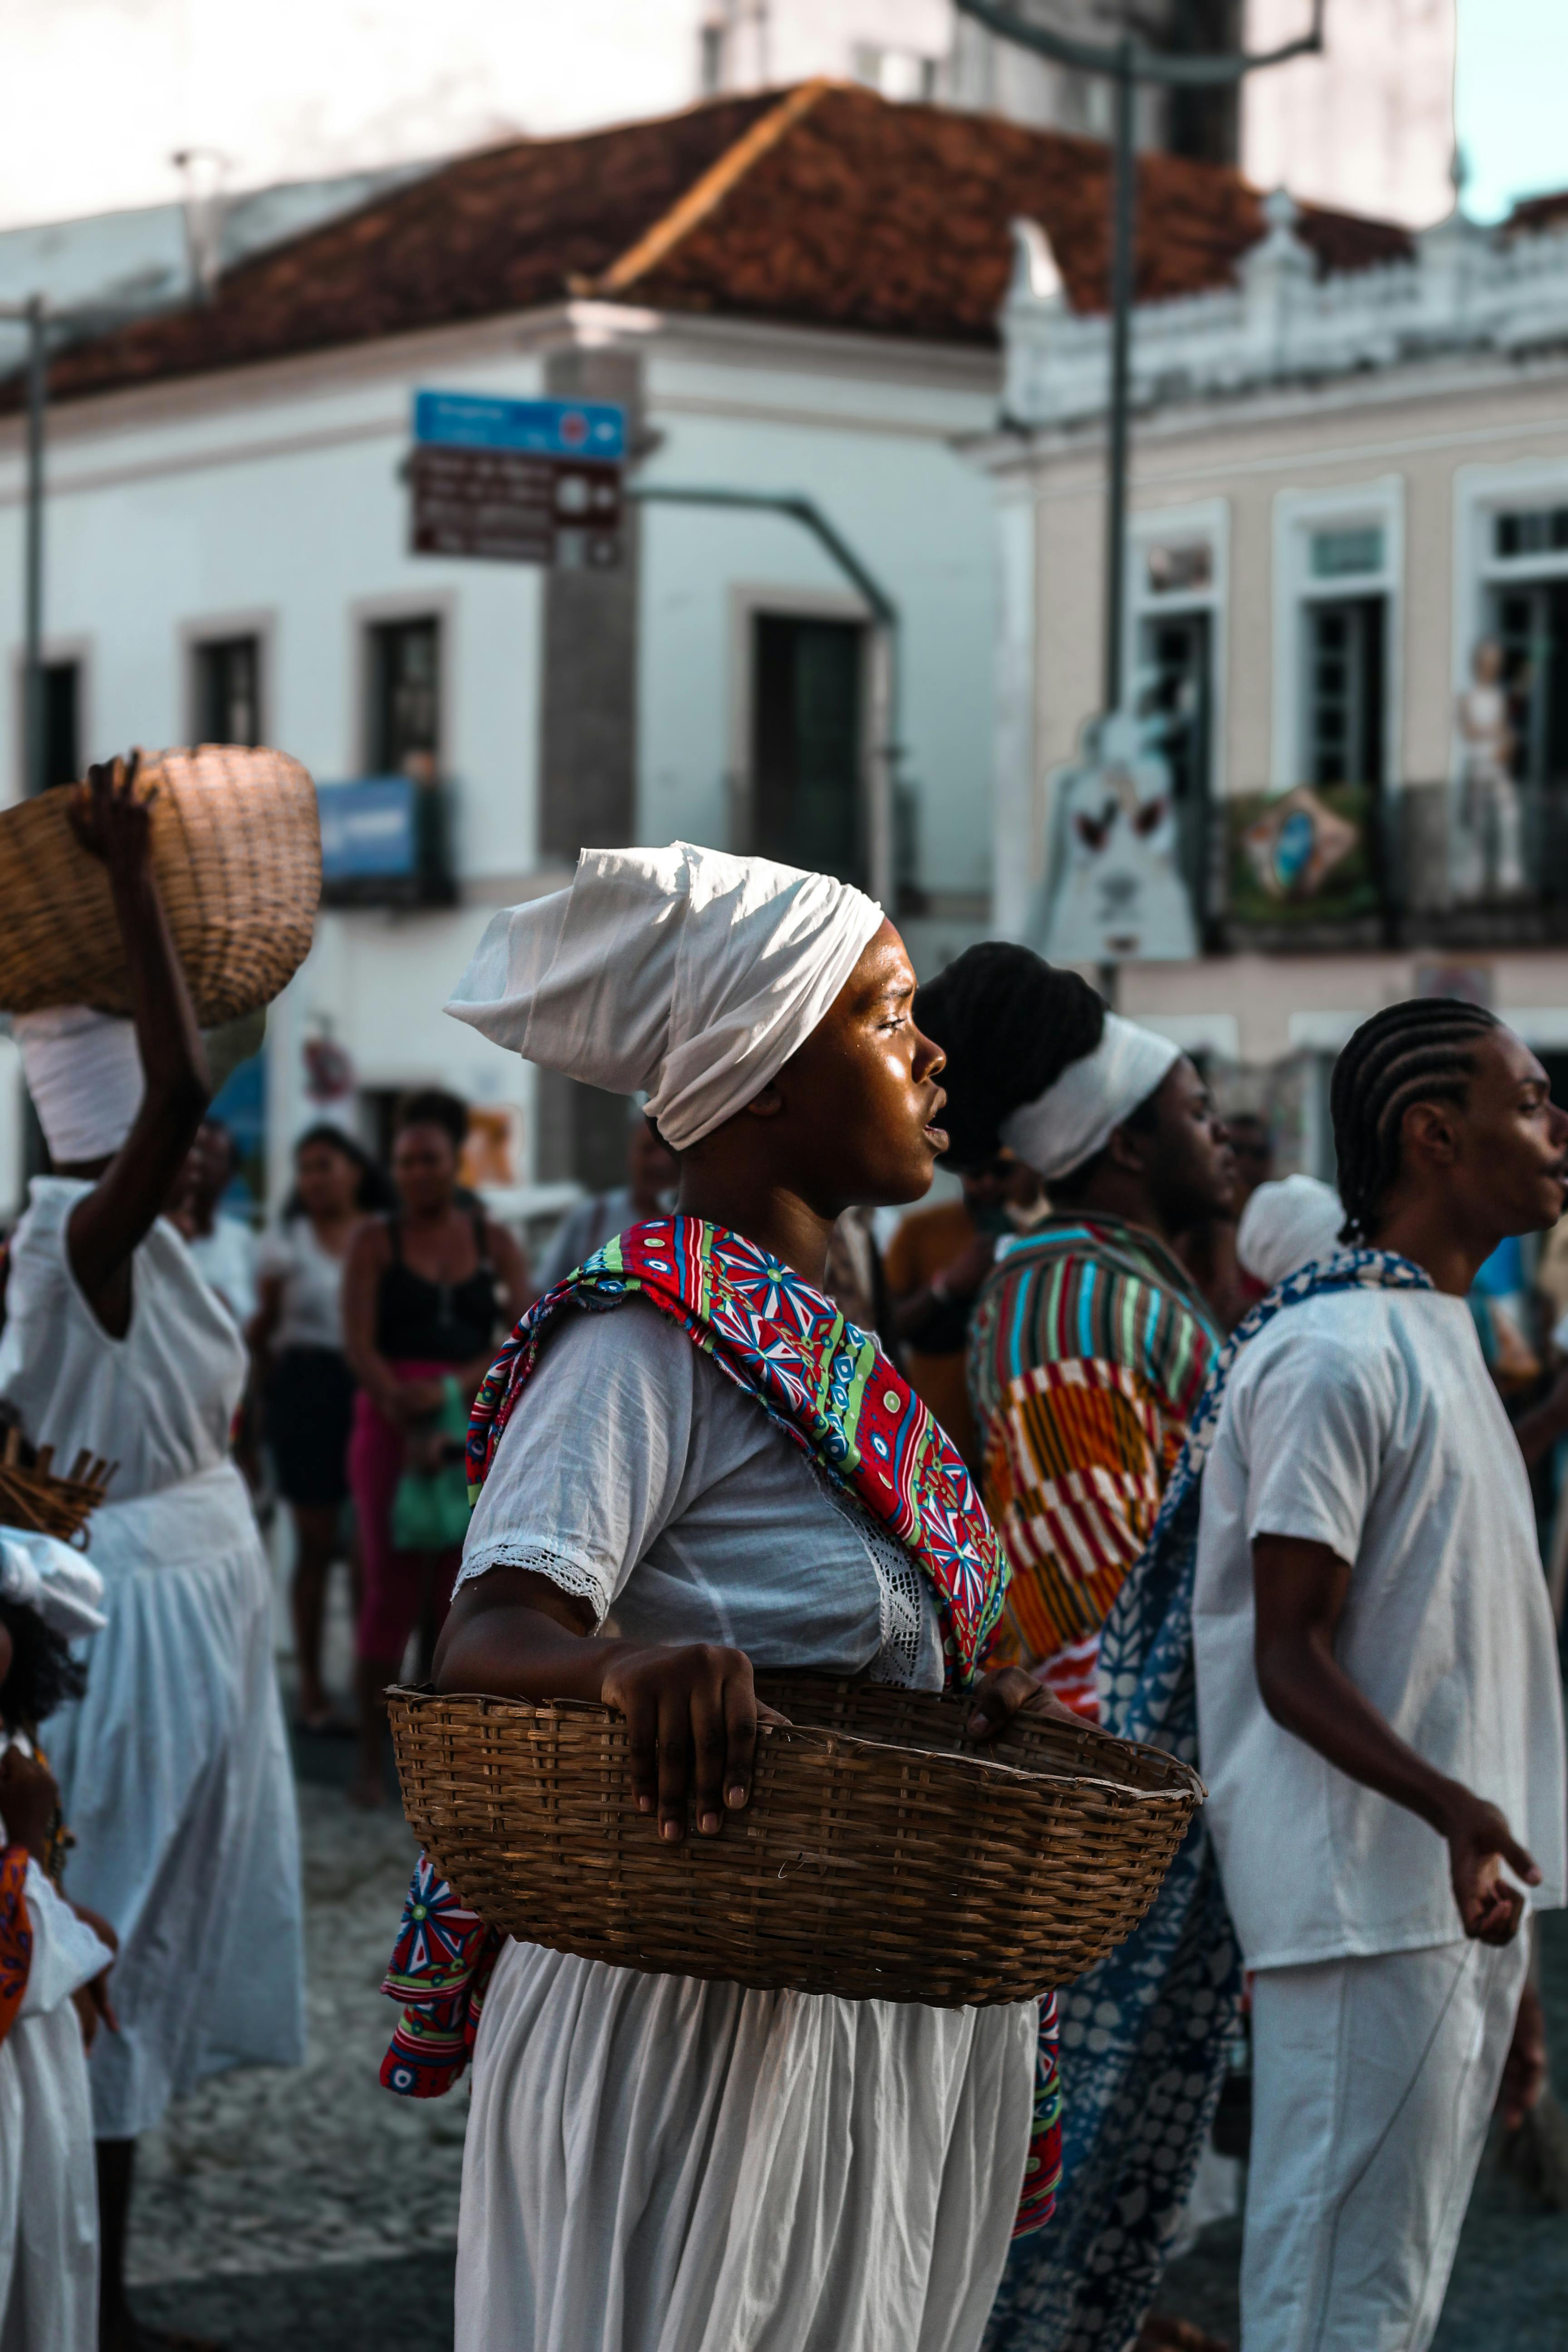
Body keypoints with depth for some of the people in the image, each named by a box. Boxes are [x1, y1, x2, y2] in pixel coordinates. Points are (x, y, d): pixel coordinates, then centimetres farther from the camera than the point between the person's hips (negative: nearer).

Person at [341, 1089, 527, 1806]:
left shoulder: (492, 1241, 11)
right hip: (392, 1424, -2)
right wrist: (405, 1411, -20)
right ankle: (372, 1760, -2)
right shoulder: (375, 1240, 5)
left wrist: (456, 1388, -14)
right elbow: (358, 1346, -5)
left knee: (463, 1594, -1)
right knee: (391, 1591, -6)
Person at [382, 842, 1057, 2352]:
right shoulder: (647, 1337, -15)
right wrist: (637, 1669, -46)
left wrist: (969, 1711, -2)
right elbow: (489, 1642, -25)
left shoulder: (817, 1337, 13)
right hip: (696, 2032, -9)